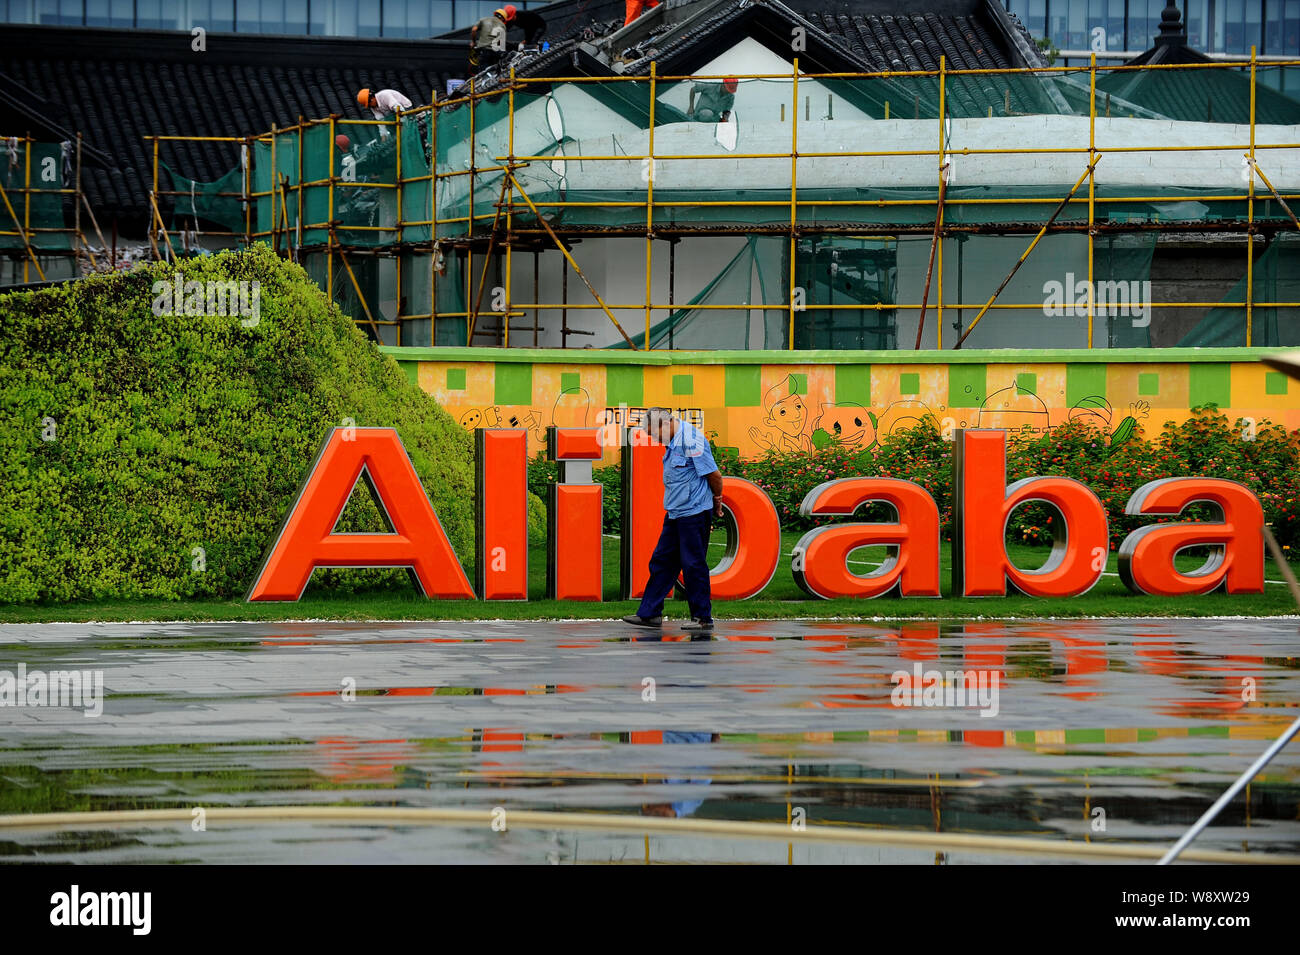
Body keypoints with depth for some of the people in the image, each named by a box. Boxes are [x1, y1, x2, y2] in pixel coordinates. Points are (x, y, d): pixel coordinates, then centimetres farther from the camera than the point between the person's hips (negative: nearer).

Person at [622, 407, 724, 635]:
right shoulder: (673, 443, 12)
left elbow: (714, 475, -16)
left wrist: (717, 502, -1)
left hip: (694, 513, -10)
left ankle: (703, 618, 4)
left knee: (694, 565, -4)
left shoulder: (691, 441, -18)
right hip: (675, 514, 10)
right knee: (661, 562, 11)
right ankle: (650, 614, 17)